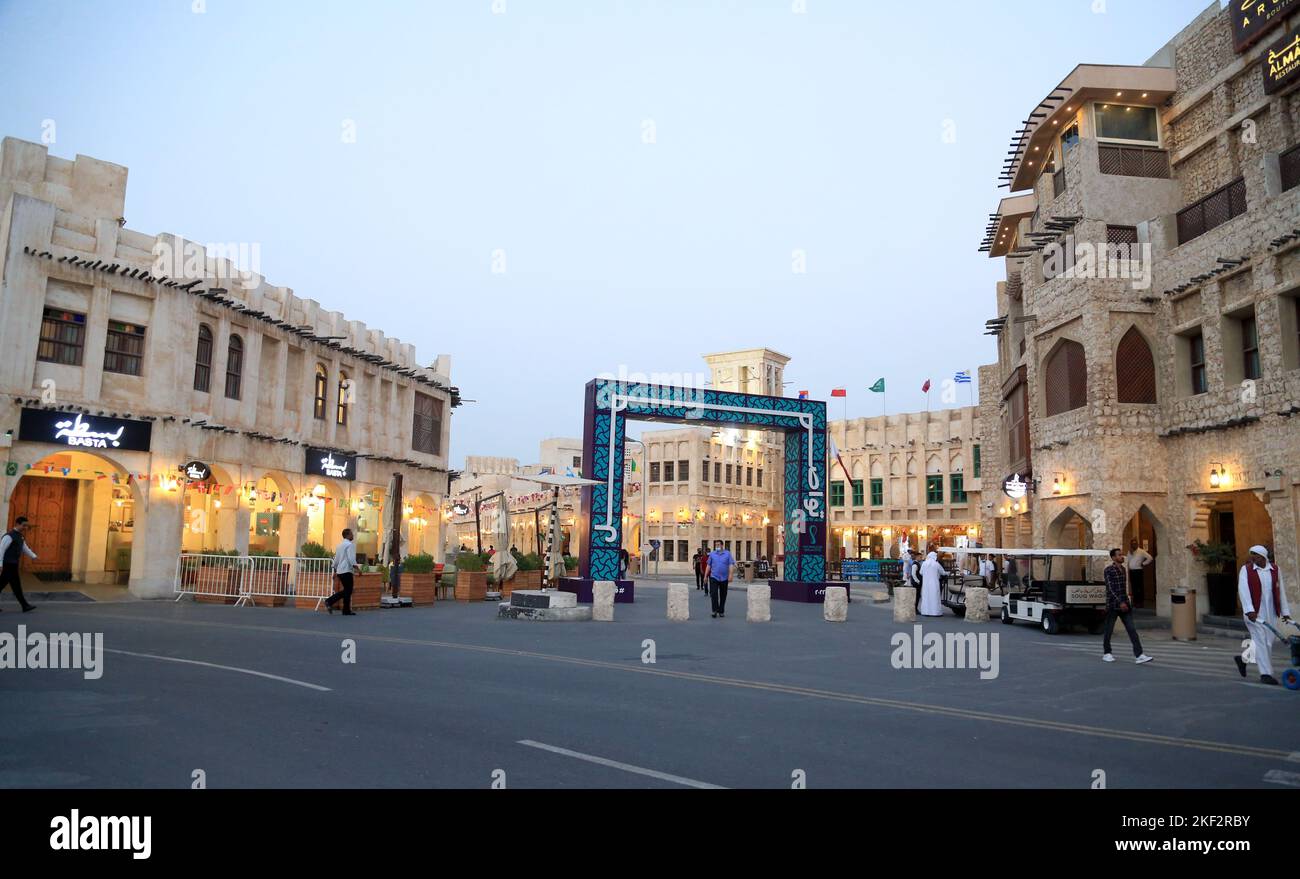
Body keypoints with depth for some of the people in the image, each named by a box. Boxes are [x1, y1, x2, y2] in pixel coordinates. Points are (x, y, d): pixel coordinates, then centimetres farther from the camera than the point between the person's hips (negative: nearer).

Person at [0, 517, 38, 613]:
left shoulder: (20, 537, 16)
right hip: (8, 566, -10)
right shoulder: (9, 536, -15)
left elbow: (25, 549, 18)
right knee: (16, 586, -7)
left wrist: (34, 556, 0)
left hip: (13, 566, 10)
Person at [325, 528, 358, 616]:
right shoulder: (350, 545, -9)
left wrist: (335, 571, 26)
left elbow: (336, 559, 21)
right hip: (347, 571, -9)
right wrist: (356, 567, -17)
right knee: (347, 591, -4)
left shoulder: (340, 545, 18)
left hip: (340, 571, 9)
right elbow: (351, 558, -19)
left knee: (346, 590, 14)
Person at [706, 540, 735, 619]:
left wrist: (730, 575, -15)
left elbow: (731, 565, -4)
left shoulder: (727, 553, 2)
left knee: (723, 596, 8)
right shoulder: (712, 554, 6)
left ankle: (721, 611, 20)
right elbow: (709, 565, 10)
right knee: (713, 594, -13)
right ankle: (715, 610, -7)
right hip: (714, 577, 0)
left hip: (724, 578, 0)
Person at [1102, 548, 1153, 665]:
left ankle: (1139, 655, -8)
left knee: (1132, 630, -3)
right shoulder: (1109, 570, -10)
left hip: (1125, 604, 6)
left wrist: (1126, 601, 20)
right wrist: (1120, 602, -22)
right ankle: (1106, 653, 19)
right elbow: (1110, 588, -16)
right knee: (1109, 630, 5)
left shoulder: (1123, 569, 12)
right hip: (1113, 605, -6)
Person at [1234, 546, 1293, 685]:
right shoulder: (1246, 570, -3)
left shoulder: (1275, 570, 8)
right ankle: (1265, 674, 2)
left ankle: (1243, 659, 26)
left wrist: (1285, 612, 9)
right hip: (1254, 613, -4)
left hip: (1271, 613, 4)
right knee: (1260, 642, -4)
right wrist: (1249, 610, -21)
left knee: (1268, 643, 7)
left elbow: (1280, 591, 11)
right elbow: (1243, 590, -11)